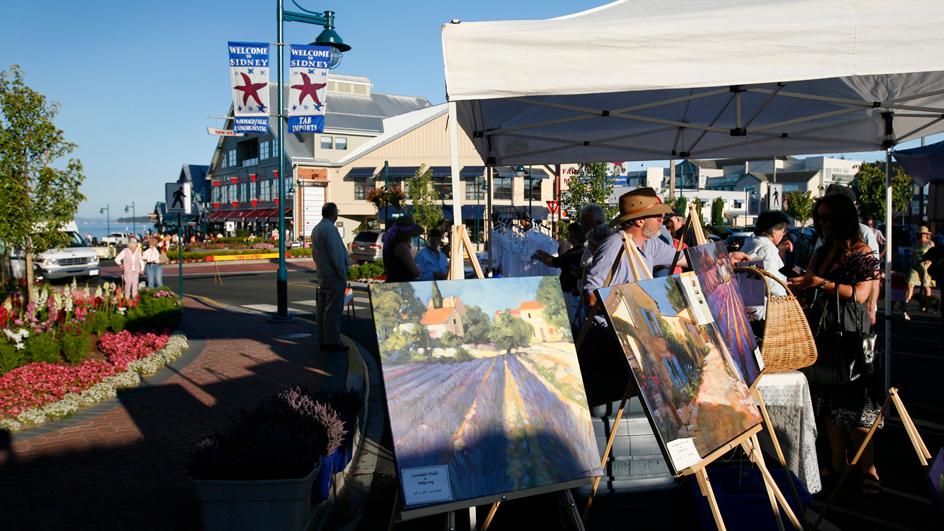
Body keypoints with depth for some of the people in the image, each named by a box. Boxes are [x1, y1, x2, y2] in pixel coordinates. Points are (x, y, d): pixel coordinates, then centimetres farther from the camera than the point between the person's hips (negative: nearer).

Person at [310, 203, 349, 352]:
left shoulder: (316, 229, 14)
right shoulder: (330, 228, -17)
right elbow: (336, 253, -20)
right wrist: (343, 274, -15)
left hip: (321, 275, 10)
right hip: (333, 275, -10)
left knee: (322, 308, 13)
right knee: (333, 309, -7)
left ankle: (323, 339, 20)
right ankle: (332, 341, -5)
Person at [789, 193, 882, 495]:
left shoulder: (862, 254, -8)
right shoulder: (822, 252, 11)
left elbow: (859, 295, -18)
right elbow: (808, 286, 17)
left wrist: (821, 283, -25)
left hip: (850, 337, -7)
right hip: (824, 334, 7)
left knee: (853, 405, -3)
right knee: (828, 401, 11)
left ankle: (868, 470, 7)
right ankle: (838, 461, 22)